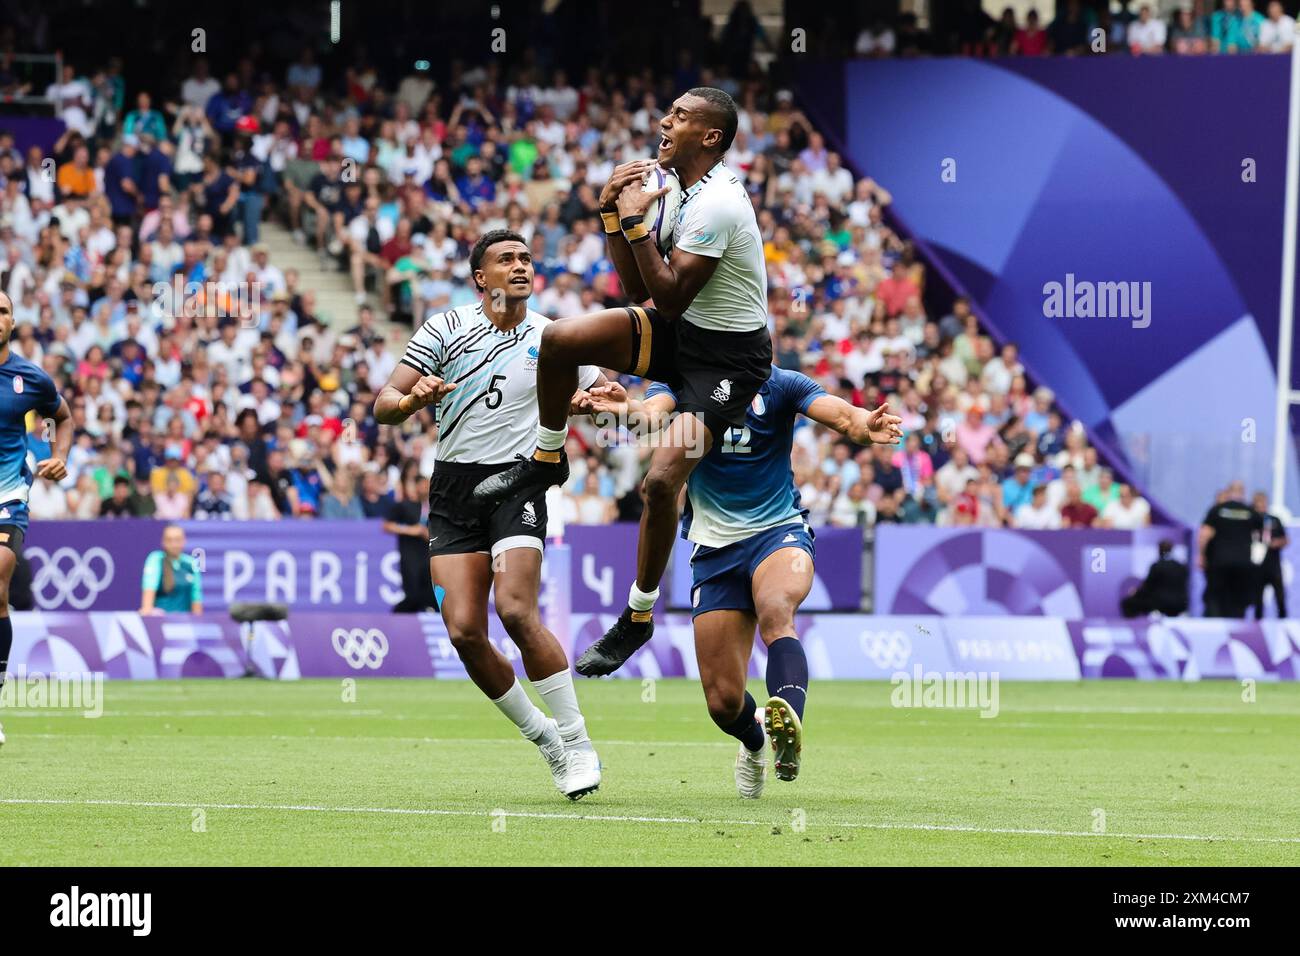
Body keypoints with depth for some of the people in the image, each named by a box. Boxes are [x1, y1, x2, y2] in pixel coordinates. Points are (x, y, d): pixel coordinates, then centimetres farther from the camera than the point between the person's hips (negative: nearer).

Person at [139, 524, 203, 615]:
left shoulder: (192, 563, 8)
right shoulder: (155, 559, -3)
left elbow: (196, 594, 10)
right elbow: (150, 585, -19)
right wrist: (147, 608, -33)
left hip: (184, 618, 3)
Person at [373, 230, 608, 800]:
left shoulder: (553, 338, 5)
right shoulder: (445, 329, 3)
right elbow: (383, 407, 0)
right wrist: (413, 400, -24)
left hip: (519, 482, -2)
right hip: (453, 490, 2)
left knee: (516, 611, -23)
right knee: (464, 631, -10)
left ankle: (577, 742, -12)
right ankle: (542, 737, 9)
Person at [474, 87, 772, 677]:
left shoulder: (717, 205, -25)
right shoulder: (684, 189, 4)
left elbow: (669, 297, -26)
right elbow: (638, 287, 7)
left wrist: (637, 220, -23)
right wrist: (612, 212, -3)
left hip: (728, 358, -9)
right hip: (681, 332, 9)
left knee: (662, 480, -20)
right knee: (559, 340, -8)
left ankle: (639, 615, -3)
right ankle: (546, 460, 16)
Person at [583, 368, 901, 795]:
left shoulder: (779, 384, -2)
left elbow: (840, 415, -17)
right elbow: (654, 411, -24)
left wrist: (864, 426, -42)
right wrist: (629, 408, -49)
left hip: (778, 531, -2)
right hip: (714, 547, 2)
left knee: (775, 612, -37)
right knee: (723, 702, 1)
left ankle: (789, 730, -55)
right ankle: (755, 743, 36)